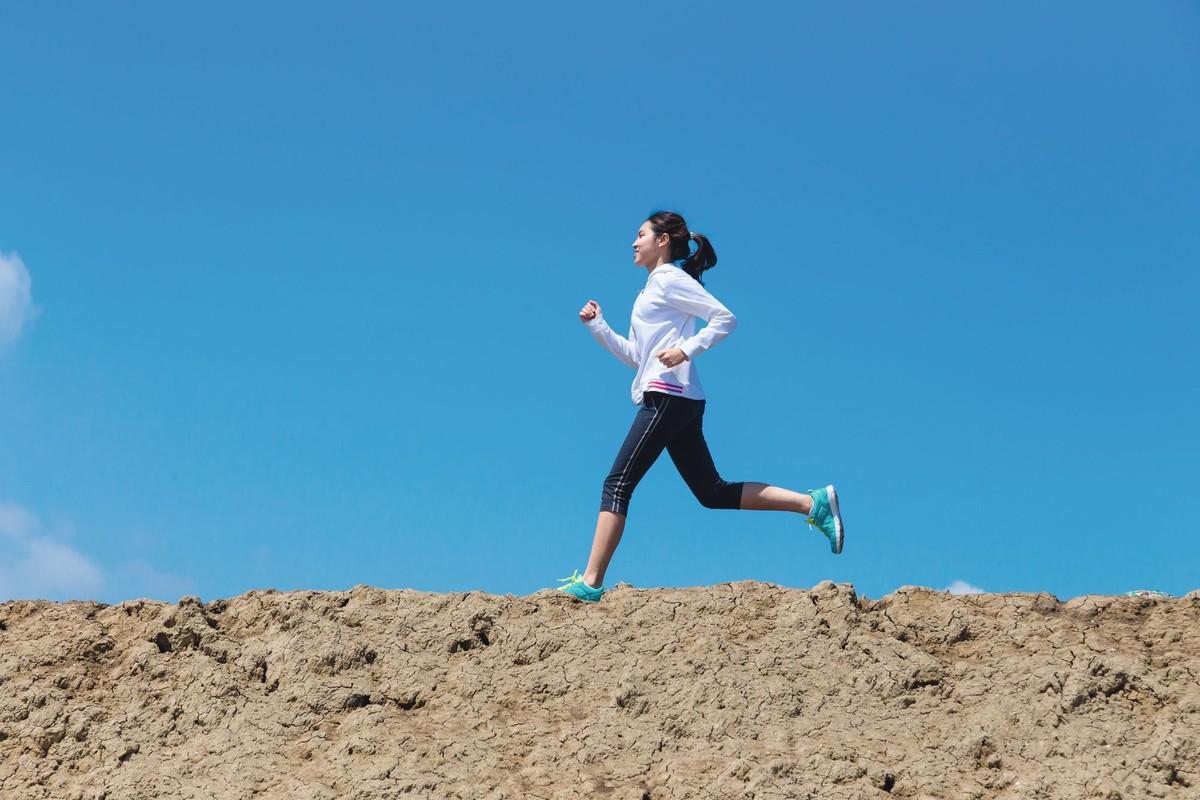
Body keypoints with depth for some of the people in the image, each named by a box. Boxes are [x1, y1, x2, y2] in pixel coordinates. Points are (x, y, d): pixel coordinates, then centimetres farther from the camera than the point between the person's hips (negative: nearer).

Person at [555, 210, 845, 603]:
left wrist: (685, 349, -19)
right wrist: (598, 326, 18)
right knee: (712, 492, 6)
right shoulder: (655, 287, 25)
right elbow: (636, 357, 26)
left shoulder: (670, 279, -2)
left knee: (617, 485, -11)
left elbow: (725, 319, -10)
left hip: (668, 395, -10)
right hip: (677, 401, 10)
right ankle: (813, 503, 3)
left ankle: (589, 583, -14)